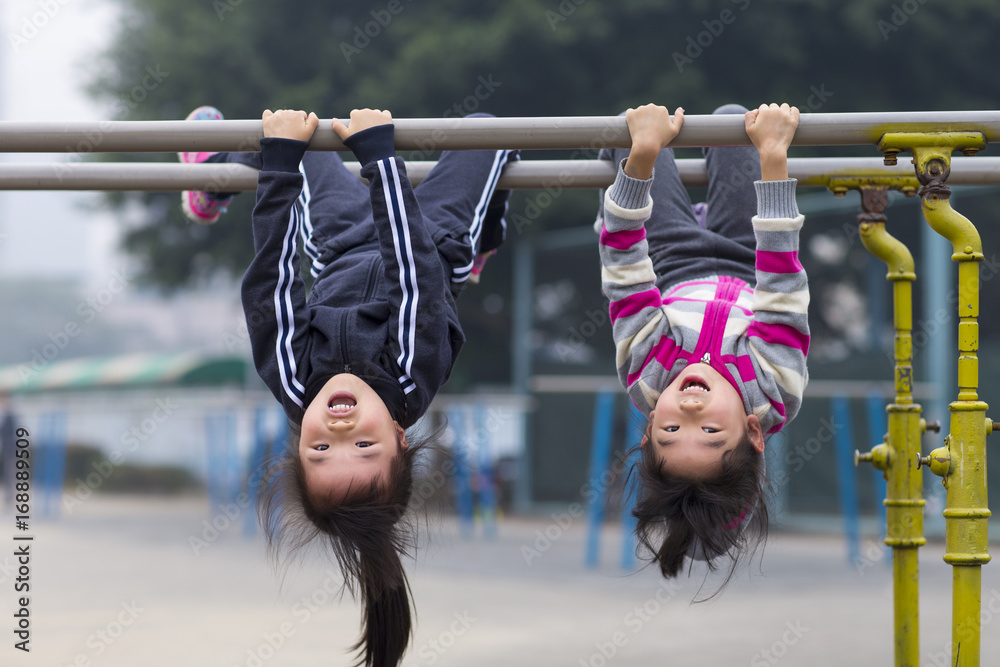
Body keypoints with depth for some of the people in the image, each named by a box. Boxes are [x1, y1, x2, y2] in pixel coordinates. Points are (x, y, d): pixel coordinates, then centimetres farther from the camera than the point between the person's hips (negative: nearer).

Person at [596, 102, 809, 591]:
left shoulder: (646, 376, -49)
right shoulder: (775, 394, -50)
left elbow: (625, 276, -50)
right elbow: (784, 294, -53)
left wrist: (642, 153, -58)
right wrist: (773, 157, -58)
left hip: (673, 270, 0)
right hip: (747, 269, 0)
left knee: (630, 131, 16)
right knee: (730, 115, 16)